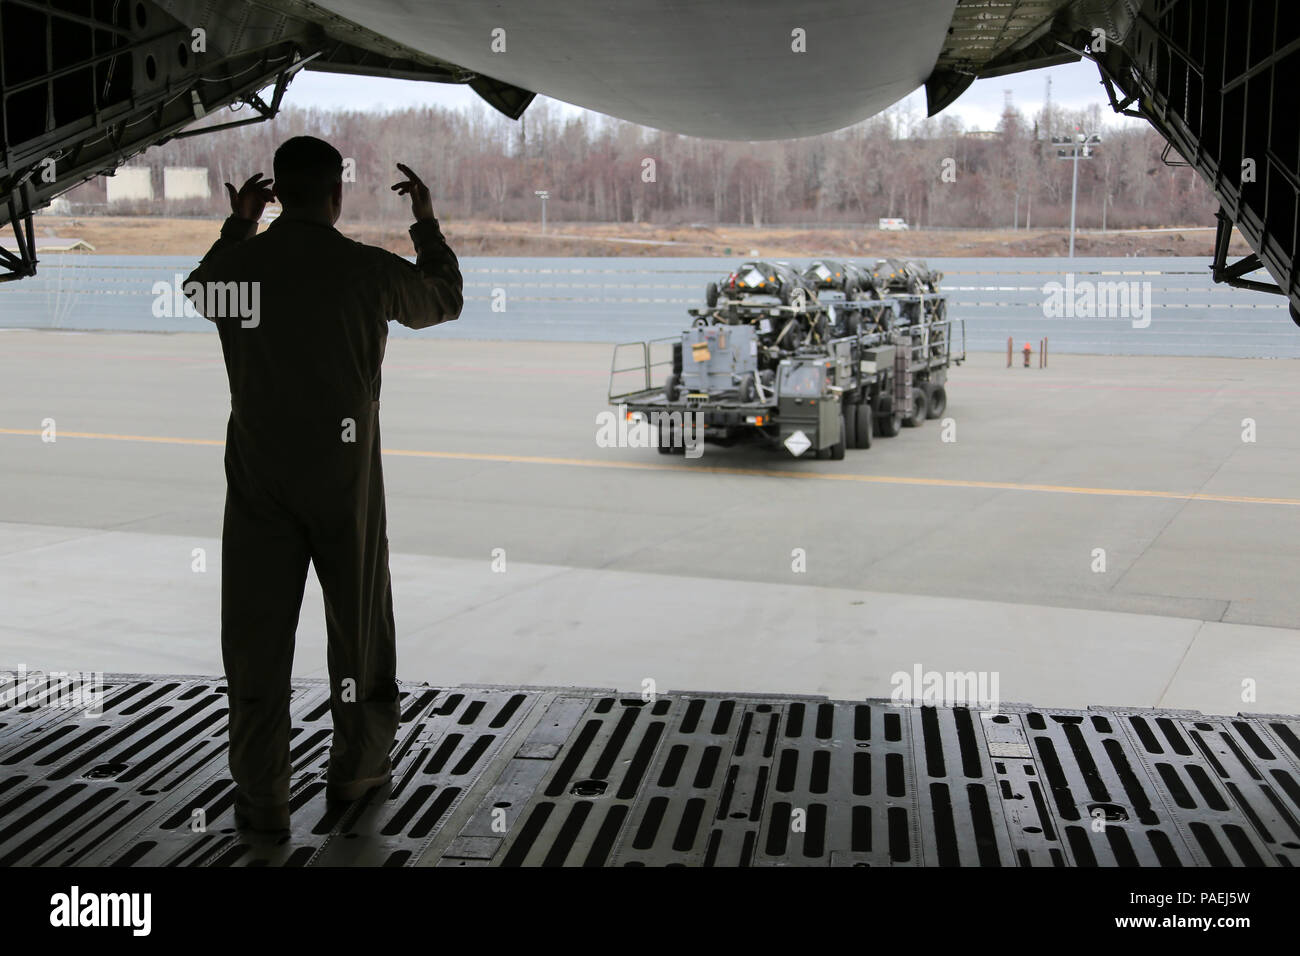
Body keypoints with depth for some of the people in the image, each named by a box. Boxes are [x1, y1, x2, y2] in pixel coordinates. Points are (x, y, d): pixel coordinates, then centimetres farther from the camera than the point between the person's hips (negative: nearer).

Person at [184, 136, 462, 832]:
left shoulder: (234, 265, -4)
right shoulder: (371, 271, -9)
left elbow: (201, 293, 22)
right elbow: (444, 302, 11)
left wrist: (238, 227, 30)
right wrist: (427, 222, 23)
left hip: (258, 477, 1)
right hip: (345, 476, -1)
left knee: (255, 632, 5)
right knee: (357, 623, 15)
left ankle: (261, 796, 6)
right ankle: (357, 769, 28)